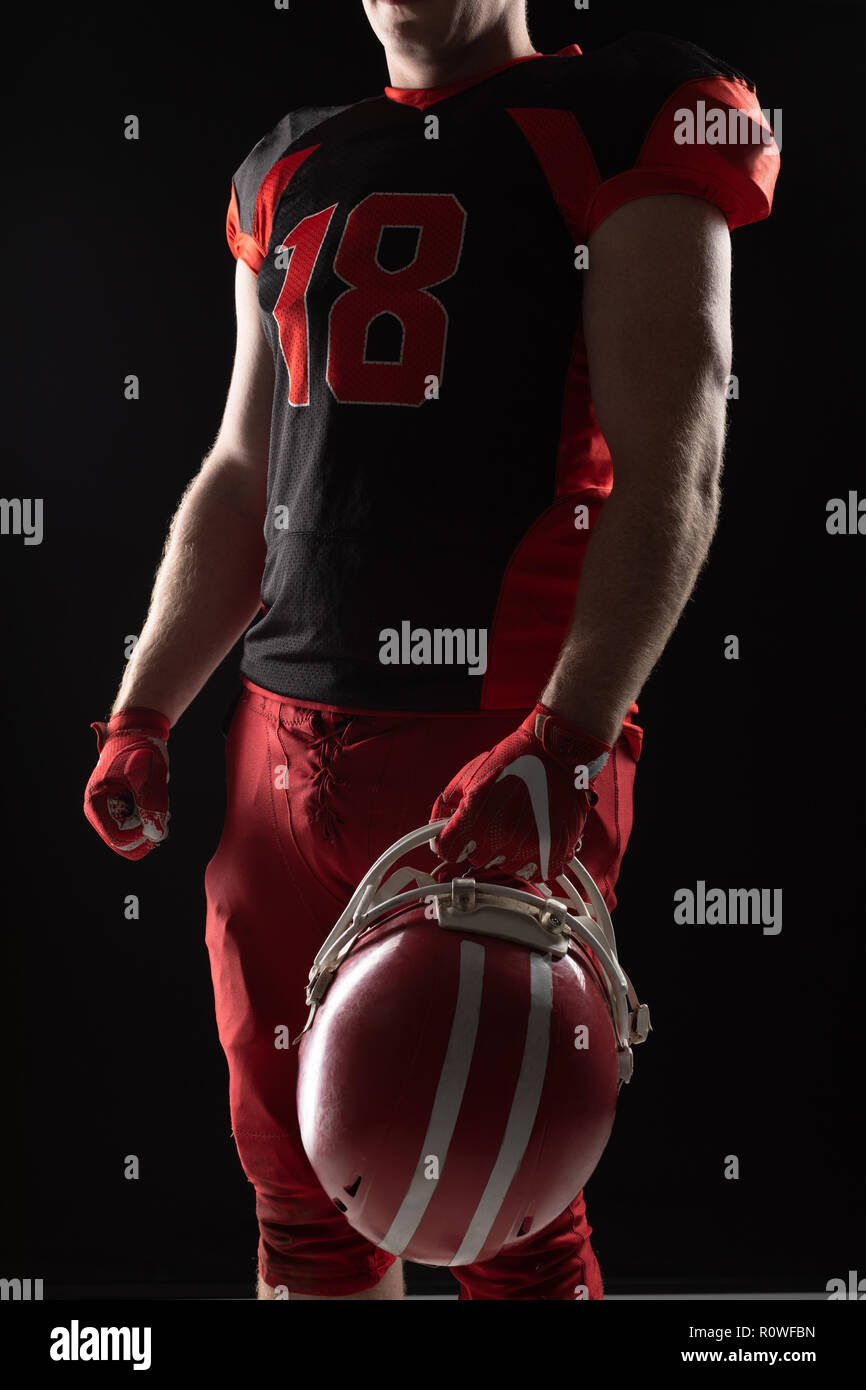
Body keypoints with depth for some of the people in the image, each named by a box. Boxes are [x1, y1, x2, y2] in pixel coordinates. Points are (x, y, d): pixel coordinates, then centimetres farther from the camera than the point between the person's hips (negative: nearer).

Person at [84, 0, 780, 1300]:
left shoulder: (631, 123, 0)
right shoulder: (290, 170, 19)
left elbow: (668, 473, -10)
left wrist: (563, 745, -21)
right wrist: (141, 716, 16)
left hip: (495, 747, -6)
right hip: (283, 739, 6)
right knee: (303, 1196, 13)